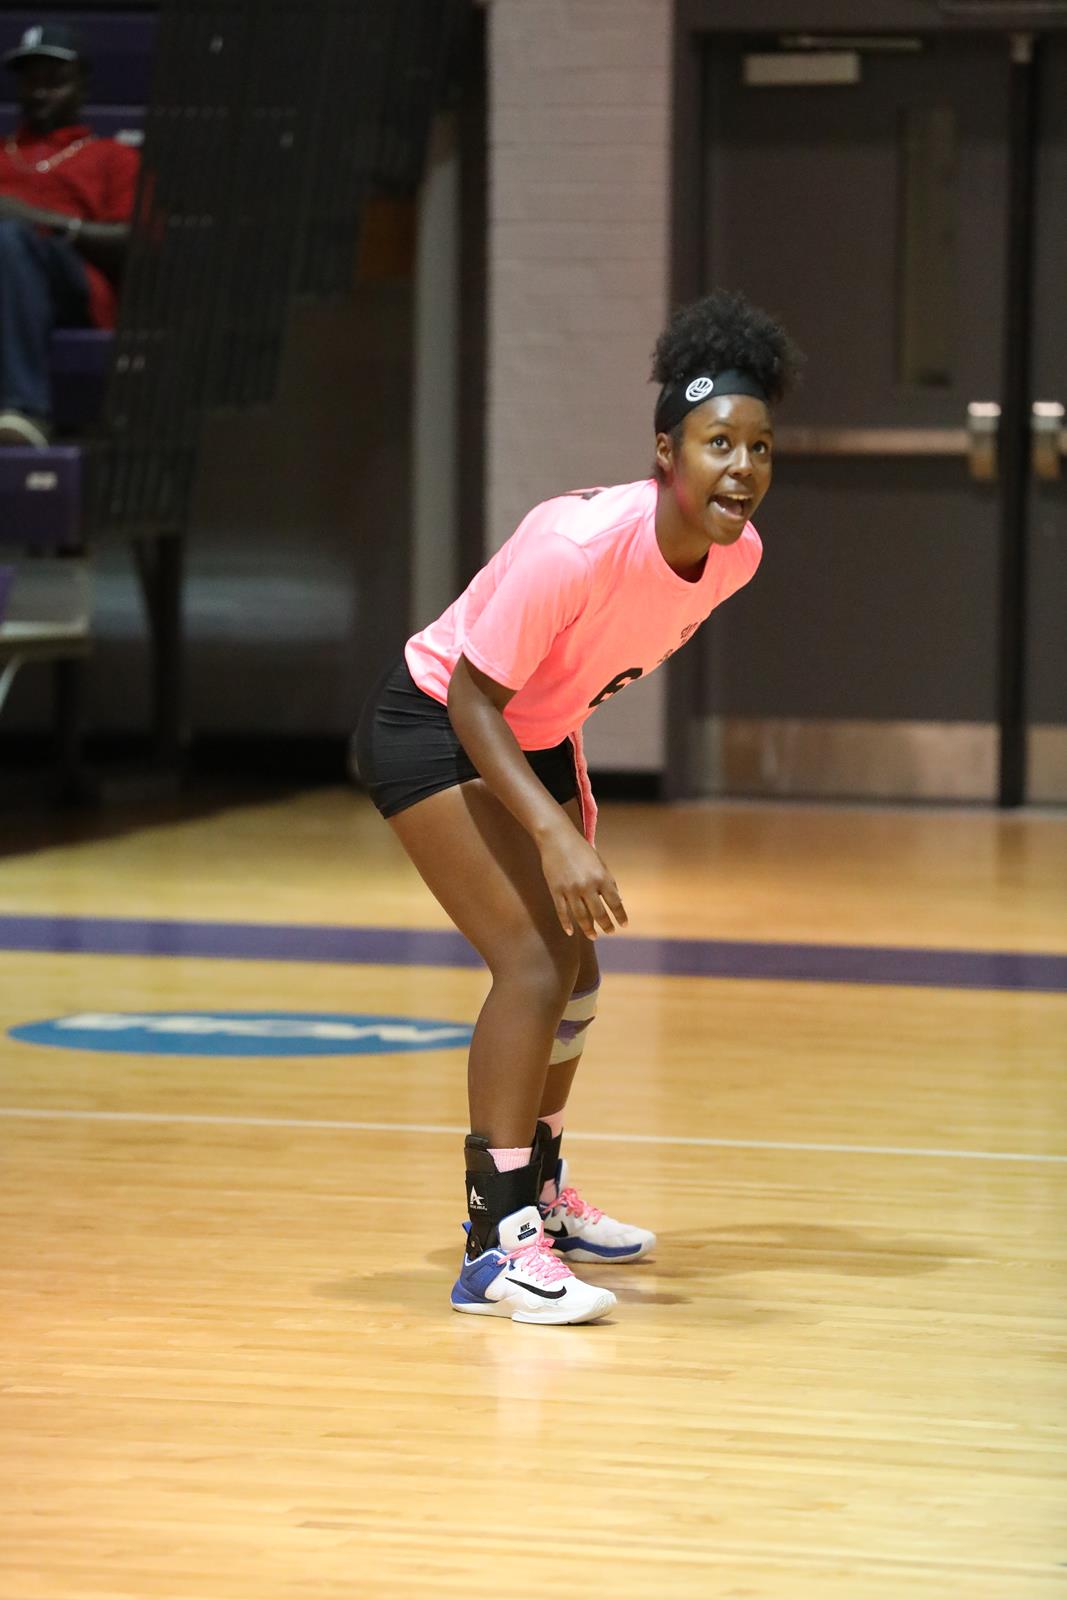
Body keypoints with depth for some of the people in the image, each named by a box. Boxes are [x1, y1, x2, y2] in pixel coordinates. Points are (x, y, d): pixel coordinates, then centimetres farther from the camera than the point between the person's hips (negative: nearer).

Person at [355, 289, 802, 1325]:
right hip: (435, 729, -8)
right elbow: (472, 698, -29)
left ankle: (532, 1192, 43)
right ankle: (497, 1246, -17)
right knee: (533, 963, -21)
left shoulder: (736, 554, -12)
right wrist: (555, 835, -38)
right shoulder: (578, 543, -35)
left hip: (536, 734, 8)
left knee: (574, 972, 19)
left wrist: (572, 794, 16)